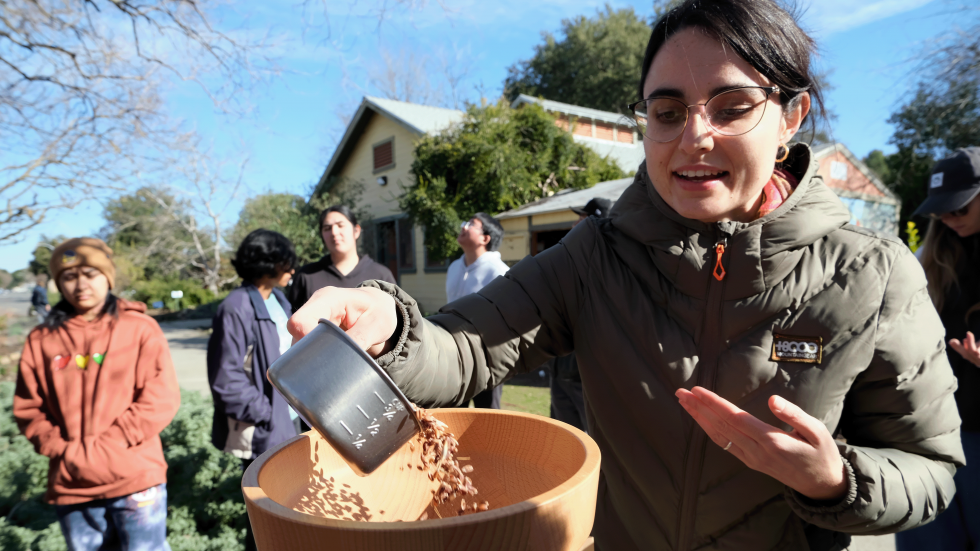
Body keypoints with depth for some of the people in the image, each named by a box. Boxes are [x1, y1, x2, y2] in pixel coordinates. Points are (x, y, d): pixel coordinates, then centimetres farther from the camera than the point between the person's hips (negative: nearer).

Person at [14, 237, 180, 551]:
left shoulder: (140, 328, -4)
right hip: (71, 487, 3)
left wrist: (101, 447, -12)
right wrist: (66, 452, -7)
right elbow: (28, 410, 7)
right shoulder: (42, 339, 5)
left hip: (136, 480, -3)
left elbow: (161, 401, -8)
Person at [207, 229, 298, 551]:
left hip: (290, 419, 8)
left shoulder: (278, 300, 5)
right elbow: (226, 380, -20)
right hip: (264, 428, -8)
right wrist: (266, 413, -16)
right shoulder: (236, 309, -20)